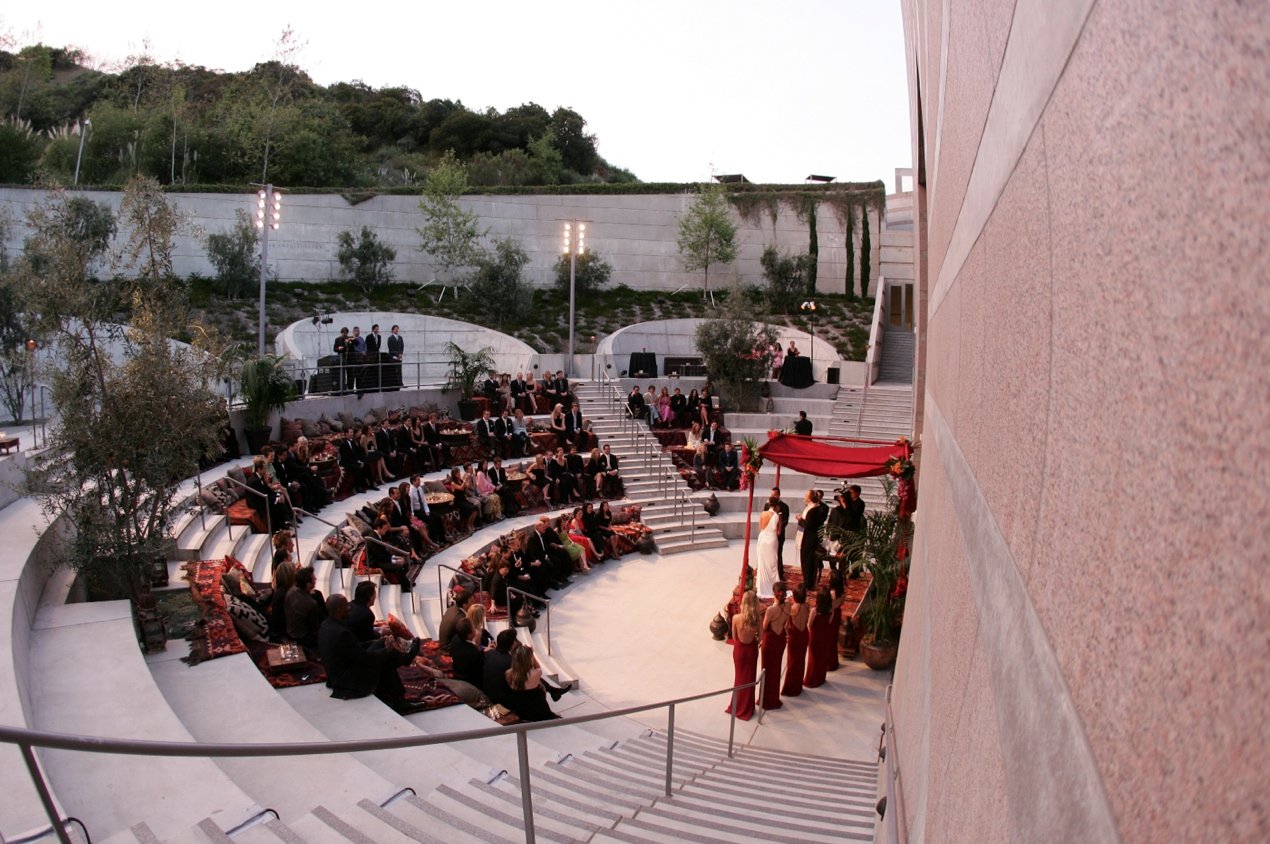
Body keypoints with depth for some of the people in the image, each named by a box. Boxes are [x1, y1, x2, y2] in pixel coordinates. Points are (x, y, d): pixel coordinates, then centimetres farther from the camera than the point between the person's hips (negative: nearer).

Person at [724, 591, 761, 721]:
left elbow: (734, 637, -8)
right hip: (752, 649, 1)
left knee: (740, 677, 18)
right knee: (749, 677, 18)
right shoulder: (758, 618, -19)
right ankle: (747, 708, 29)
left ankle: (737, 707, 31)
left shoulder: (736, 618, -22)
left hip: (739, 649, -1)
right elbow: (760, 637, -7)